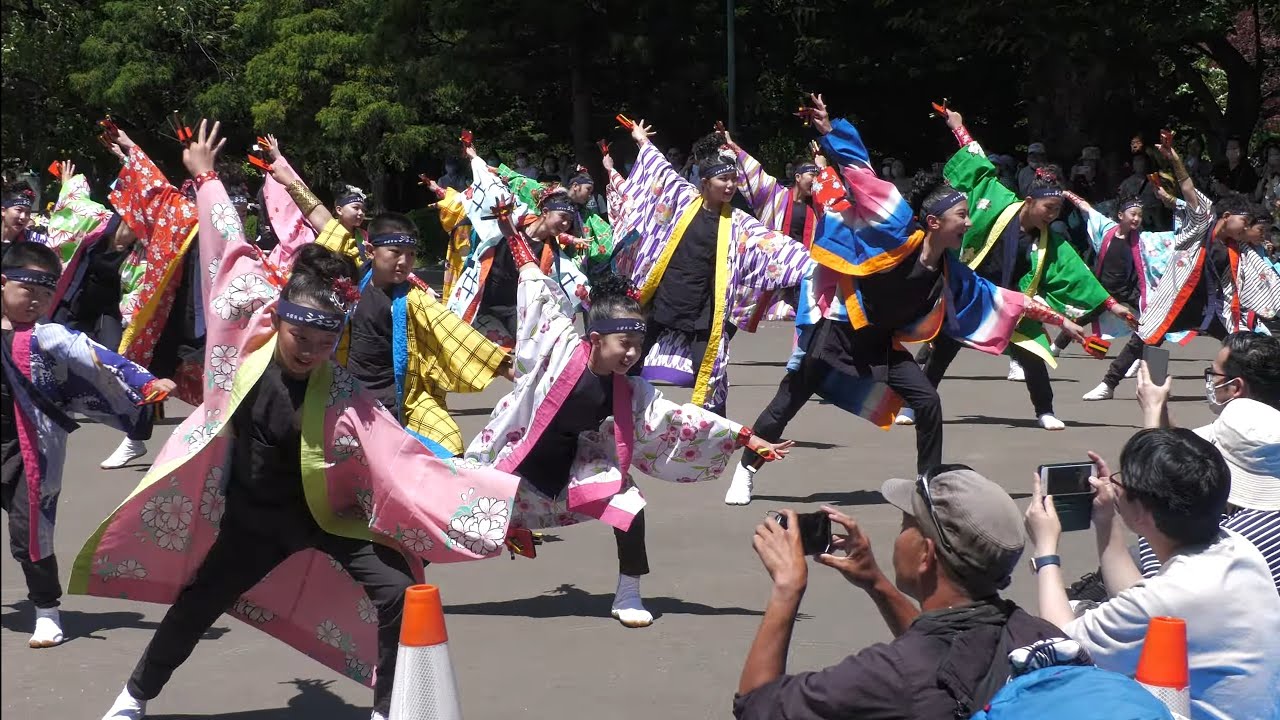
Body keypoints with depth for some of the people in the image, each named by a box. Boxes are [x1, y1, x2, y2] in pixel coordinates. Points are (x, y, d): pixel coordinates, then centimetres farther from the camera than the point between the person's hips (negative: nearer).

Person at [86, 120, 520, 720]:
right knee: (195, 605, 17)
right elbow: (232, 252, -9)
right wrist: (206, 179, 1)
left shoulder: (342, 395, -23)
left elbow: (403, 459, -24)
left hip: (325, 513, -2)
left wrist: (498, 498, -29)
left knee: (397, 593, -17)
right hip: (252, 516, 2)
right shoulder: (252, 337, -18)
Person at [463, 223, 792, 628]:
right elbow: (541, 294, -14)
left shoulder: (630, 393, -9)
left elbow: (683, 418, -8)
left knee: (630, 506, -12)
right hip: (516, 458, -3)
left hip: (571, 470, 3)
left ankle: (628, 597, 5)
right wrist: (512, 234, -11)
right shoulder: (563, 349, -19)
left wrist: (749, 439, -11)